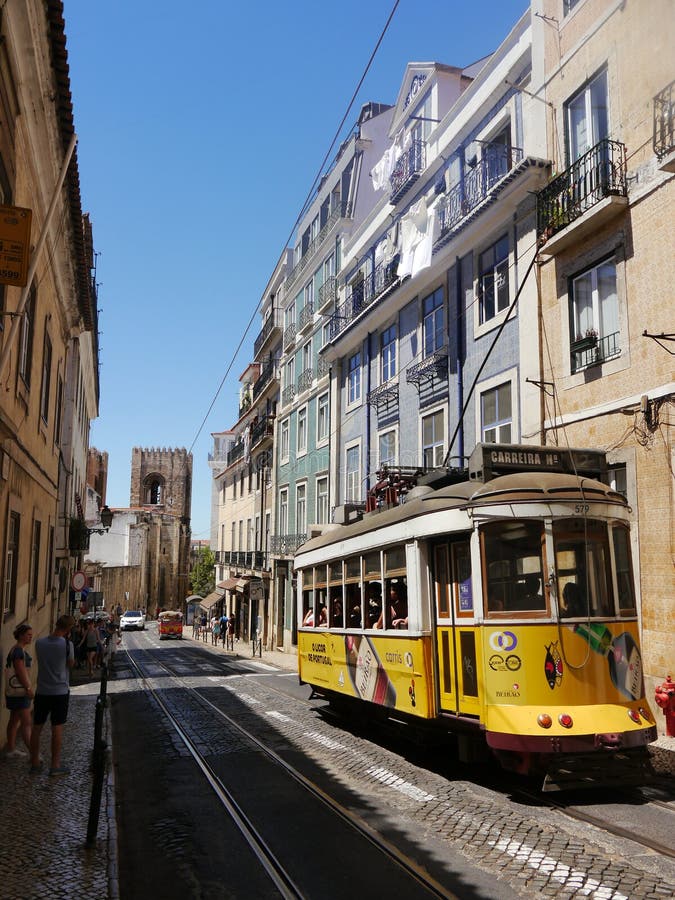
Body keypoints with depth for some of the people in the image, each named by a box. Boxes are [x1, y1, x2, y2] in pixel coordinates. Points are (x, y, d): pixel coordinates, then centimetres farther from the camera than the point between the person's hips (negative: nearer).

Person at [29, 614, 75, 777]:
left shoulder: (39, 643, -4)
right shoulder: (67, 645, -15)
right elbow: (71, 664, -1)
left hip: (42, 691, 4)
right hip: (60, 691, -3)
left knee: (37, 727, 12)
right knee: (57, 728, 3)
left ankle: (34, 763, 21)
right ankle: (55, 766, 9)